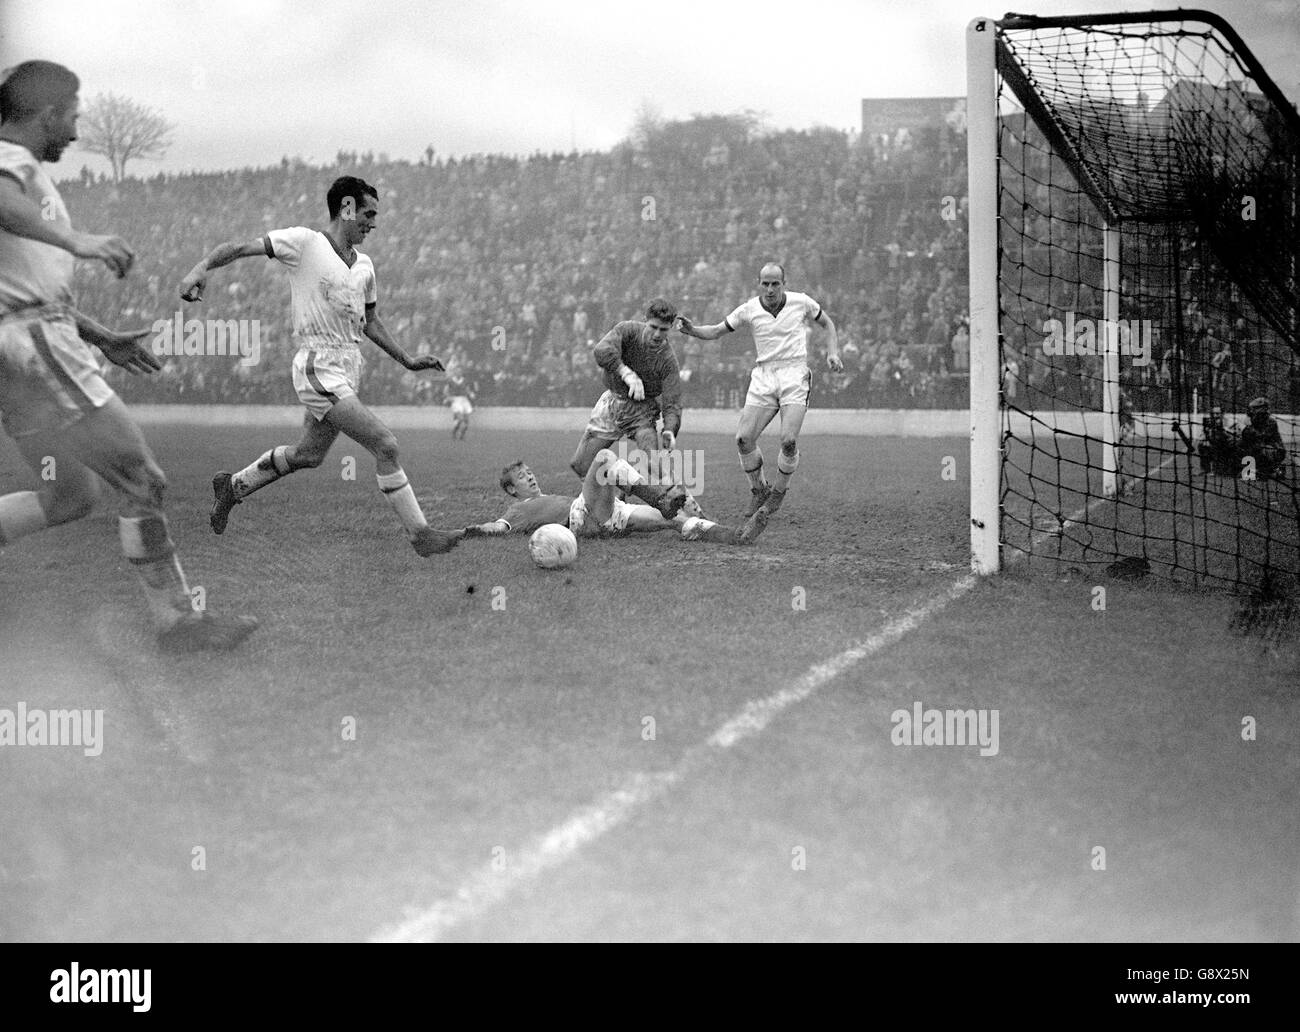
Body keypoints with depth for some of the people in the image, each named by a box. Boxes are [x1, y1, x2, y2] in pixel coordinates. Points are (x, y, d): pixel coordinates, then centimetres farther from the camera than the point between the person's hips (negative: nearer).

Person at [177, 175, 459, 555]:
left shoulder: (364, 265, 12)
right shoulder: (305, 242, -9)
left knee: (308, 455, 20)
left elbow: (370, 322, 23)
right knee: (385, 445, -15)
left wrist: (408, 361, 18)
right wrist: (202, 267, -30)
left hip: (347, 369, 9)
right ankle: (419, 534, -9)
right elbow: (239, 248, -13)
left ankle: (233, 485, 40)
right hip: (319, 367, -9)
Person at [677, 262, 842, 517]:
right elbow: (716, 331, 7)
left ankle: (779, 490, 8)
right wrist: (692, 330, -13)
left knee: (788, 441, -18)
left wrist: (833, 353, 0)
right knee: (743, 439, -9)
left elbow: (826, 323, 14)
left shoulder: (801, 302, -2)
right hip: (763, 377, 2)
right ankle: (758, 490, 15)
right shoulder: (749, 310, 0)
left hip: (795, 374, -2)